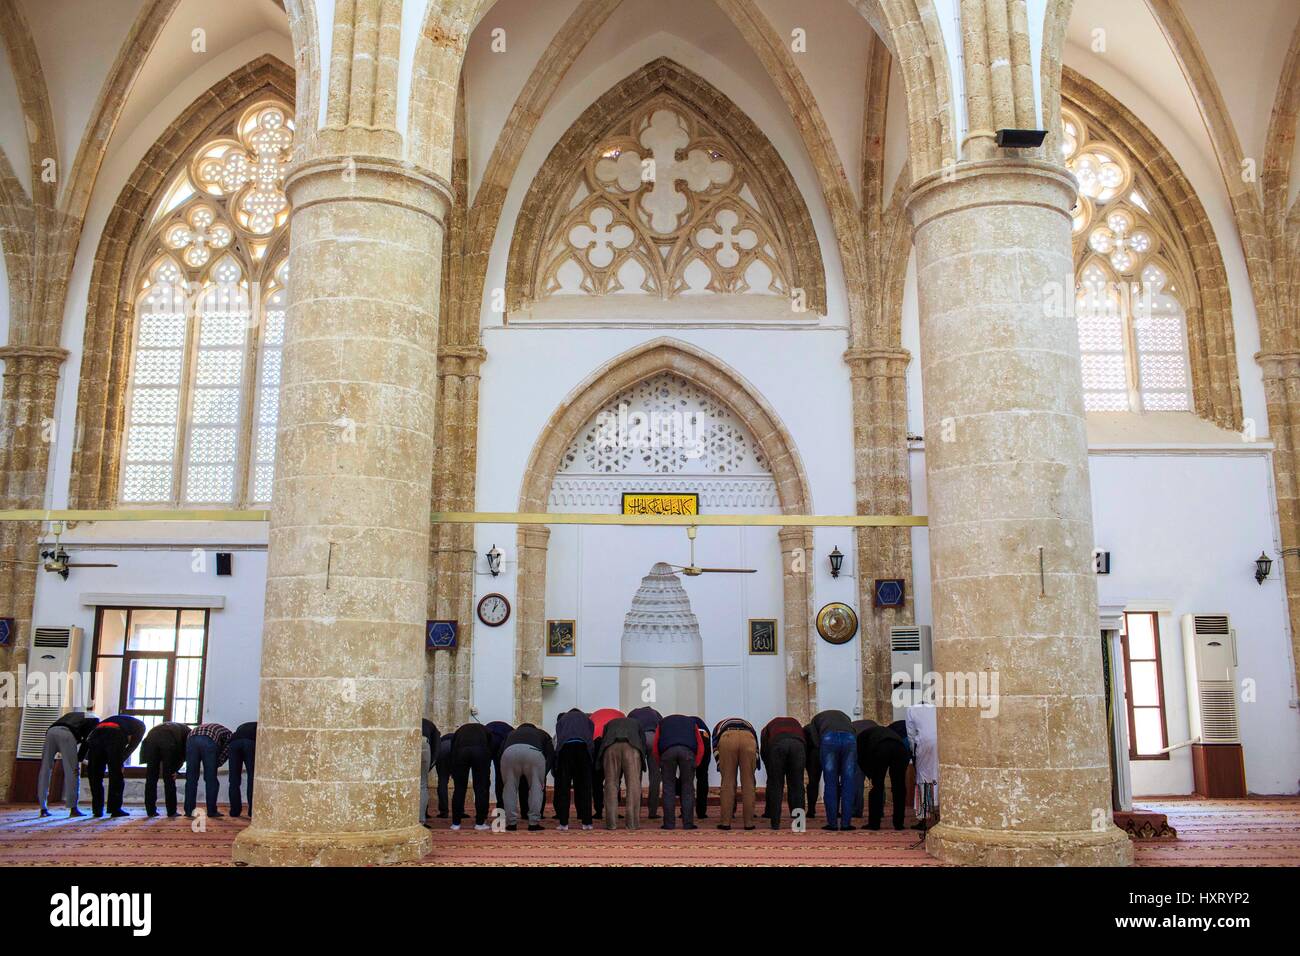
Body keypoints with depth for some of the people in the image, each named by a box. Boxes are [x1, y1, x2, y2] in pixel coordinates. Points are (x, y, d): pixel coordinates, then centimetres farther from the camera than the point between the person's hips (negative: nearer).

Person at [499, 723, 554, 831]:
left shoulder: (512, 733, 44)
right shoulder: (542, 733, 39)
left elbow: (501, 752, 30)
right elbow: (551, 755, 22)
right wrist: (543, 777, 21)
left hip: (509, 752, 1)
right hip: (533, 752, -1)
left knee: (510, 788, 19)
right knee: (536, 788, 17)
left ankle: (511, 823, 20)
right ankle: (534, 823, 15)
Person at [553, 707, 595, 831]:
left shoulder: (561, 720, 33)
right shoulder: (587, 719, 33)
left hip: (565, 746, 0)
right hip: (583, 746, 0)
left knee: (563, 787, 7)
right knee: (584, 787, 9)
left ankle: (563, 823, 5)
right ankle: (586, 822, 8)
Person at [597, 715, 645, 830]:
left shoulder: (609, 724, 40)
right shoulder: (636, 724, 38)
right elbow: (643, 744, 26)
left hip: (611, 746, 1)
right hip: (631, 746, -1)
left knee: (611, 783, 6)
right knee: (633, 784, 2)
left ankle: (611, 822, 1)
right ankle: (633, 822, -2)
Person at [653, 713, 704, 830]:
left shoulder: (662, 723, 35)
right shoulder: (691, 722, 36)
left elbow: (655, 749, 23)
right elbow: (701, 748, 21)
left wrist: (661, 765, 29)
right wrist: (694, 765, 23)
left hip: (667, 750, 0)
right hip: (688, 750, 0)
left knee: (668, 788, 9)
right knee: (687, 788, 10)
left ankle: (669, 824, 8)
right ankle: (688, 824, 9)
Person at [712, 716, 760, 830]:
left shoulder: (720, 726, 40)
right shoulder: (748, 725, 43)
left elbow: (715, 747, 22)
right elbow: (756, 750, 30)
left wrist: (721, 769, 21)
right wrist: (752, 770, 30)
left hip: (727, 738, -1)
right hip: (748, 738, 1)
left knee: (727, 783, 9)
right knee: (748, 783, 11)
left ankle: (726, 822, 12)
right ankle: (748, 823, 15)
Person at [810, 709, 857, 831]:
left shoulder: (816, 718, 35)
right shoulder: (844, 716, 41)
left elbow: (816, 742, 16)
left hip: (828, 738, -2)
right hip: (849, 738, 2)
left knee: (830, 784, 10)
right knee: (848, 784, 11)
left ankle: (832, 823, 13)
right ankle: (846, 823, 14)